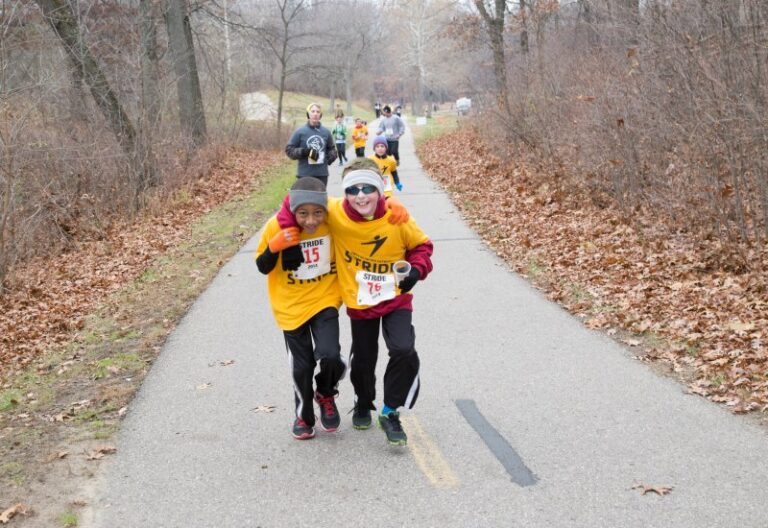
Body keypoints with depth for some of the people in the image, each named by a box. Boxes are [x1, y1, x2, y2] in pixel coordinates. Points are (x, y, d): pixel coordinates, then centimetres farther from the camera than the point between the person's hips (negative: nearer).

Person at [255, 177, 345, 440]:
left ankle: (325, 395, 17)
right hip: (291, 307, 0)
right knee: (301, 367, 9)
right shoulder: (276, 227, -18)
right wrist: (274, 247, -26)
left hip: (324, 301, 0)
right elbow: (263, 267, -6)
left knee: (330, 357, -18)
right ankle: (303, 416, 36)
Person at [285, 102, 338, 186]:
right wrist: (303, 152, -16)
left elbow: (331, 149, 20)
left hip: (322, 174, 3)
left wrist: (330, 157, 0)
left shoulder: (326, 132, 7)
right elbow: (289, 149, 0)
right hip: (304, 174, -3)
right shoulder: (300, 131, -3)